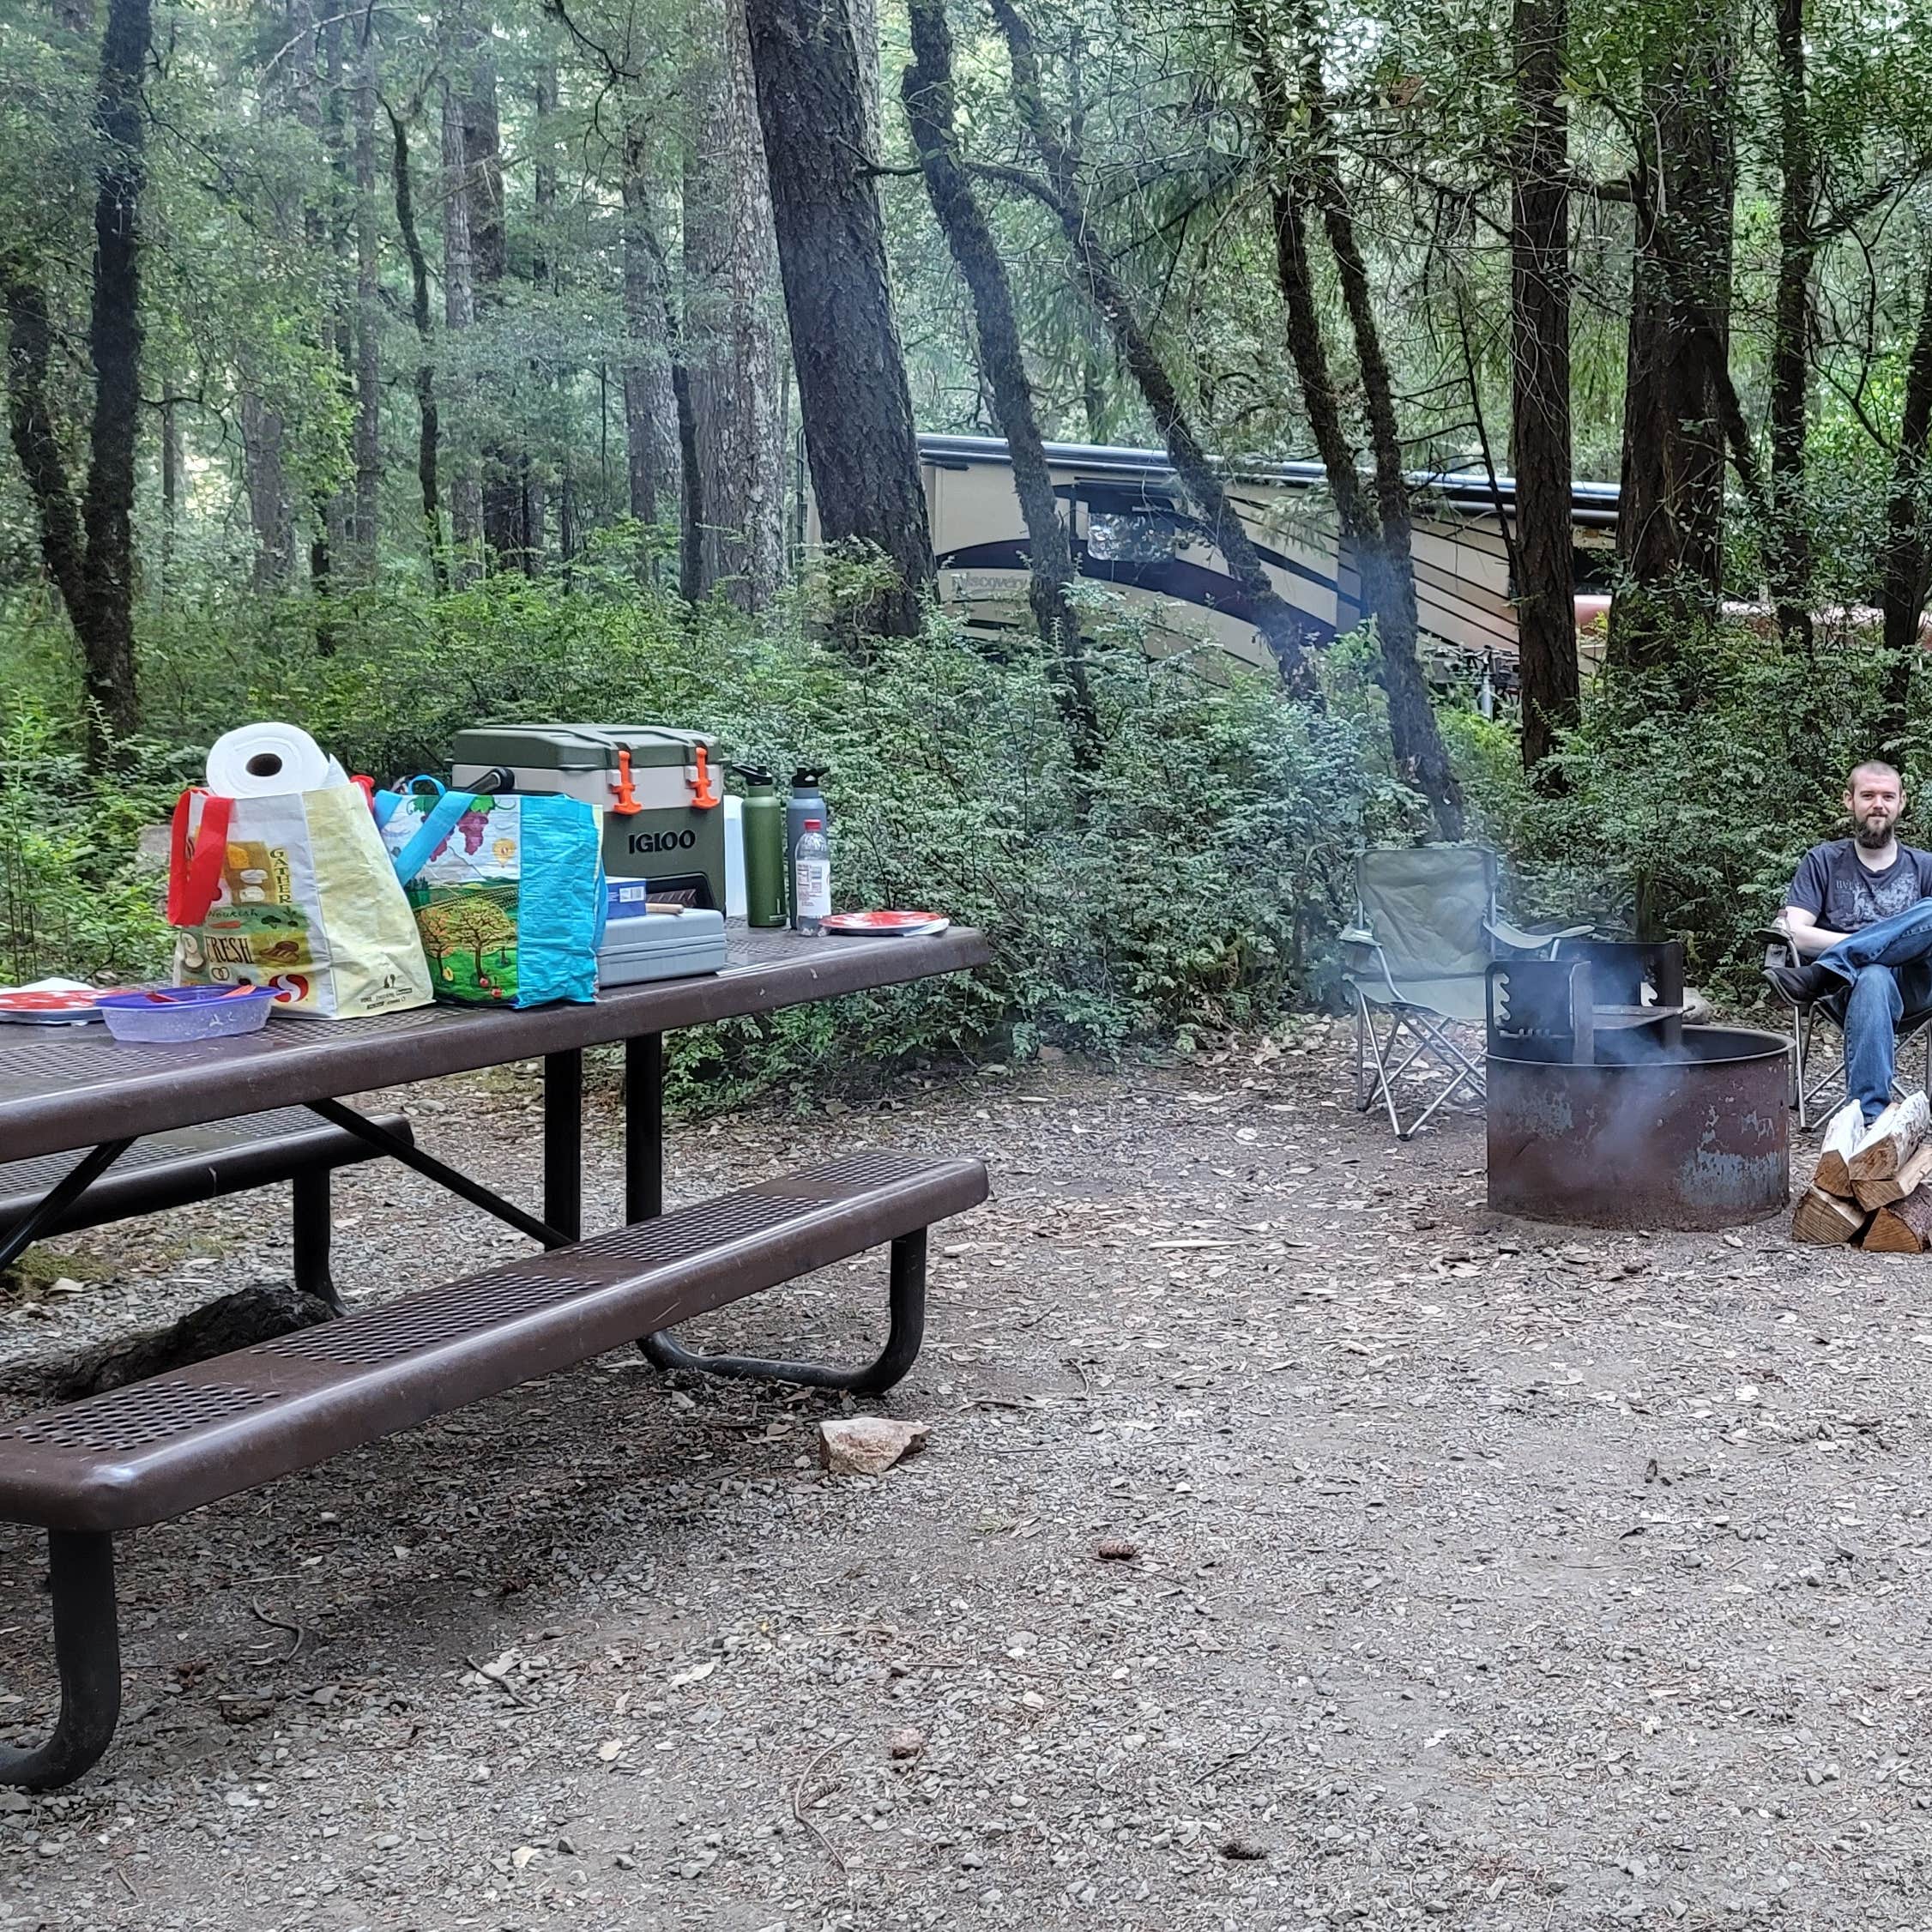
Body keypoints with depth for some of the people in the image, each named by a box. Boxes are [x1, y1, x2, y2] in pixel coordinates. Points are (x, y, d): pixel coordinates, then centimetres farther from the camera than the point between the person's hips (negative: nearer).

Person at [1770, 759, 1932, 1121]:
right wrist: (1880, 939, -6)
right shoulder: (1823, 862, 16)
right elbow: (1795, 932, 2)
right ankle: (1869, 1115, -49)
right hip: (1850, 986, -1)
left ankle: (1816, 975, -34)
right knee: (1872, 978, -40)